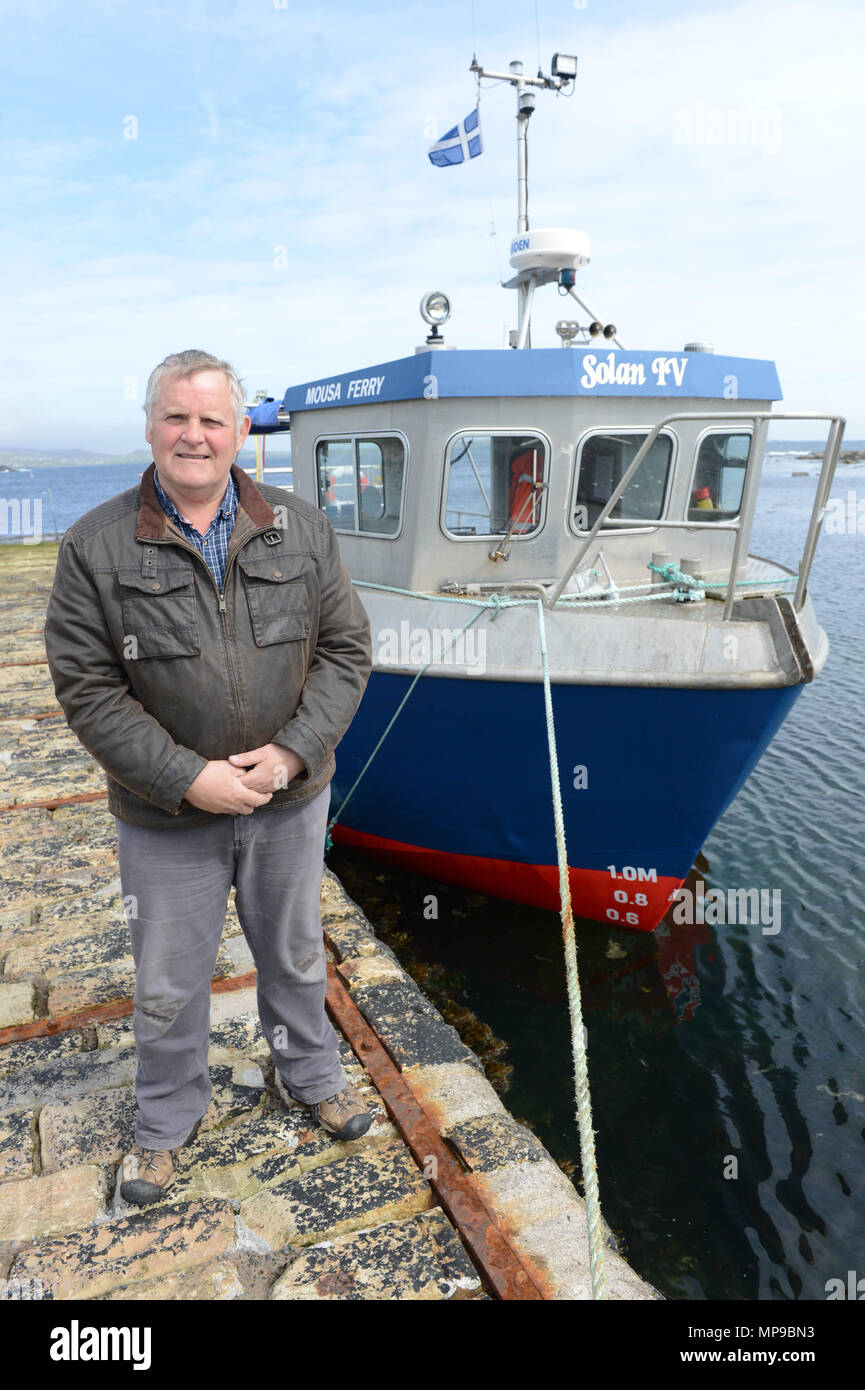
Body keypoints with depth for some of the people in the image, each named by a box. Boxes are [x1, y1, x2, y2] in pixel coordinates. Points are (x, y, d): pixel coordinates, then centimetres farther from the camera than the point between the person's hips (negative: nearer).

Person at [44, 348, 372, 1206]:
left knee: (295, 953, 22)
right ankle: (166, 1118, 44)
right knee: (168, 983, 16)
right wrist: (189, 778, -18)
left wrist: (292, 753, -15)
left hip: (291, 802, 2)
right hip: (166, 819, -1)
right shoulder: (96, 547, -9)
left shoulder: (302, 531, -3)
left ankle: (311, 1075, 49)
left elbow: (346, 650, -2)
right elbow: (86, 688, -10)